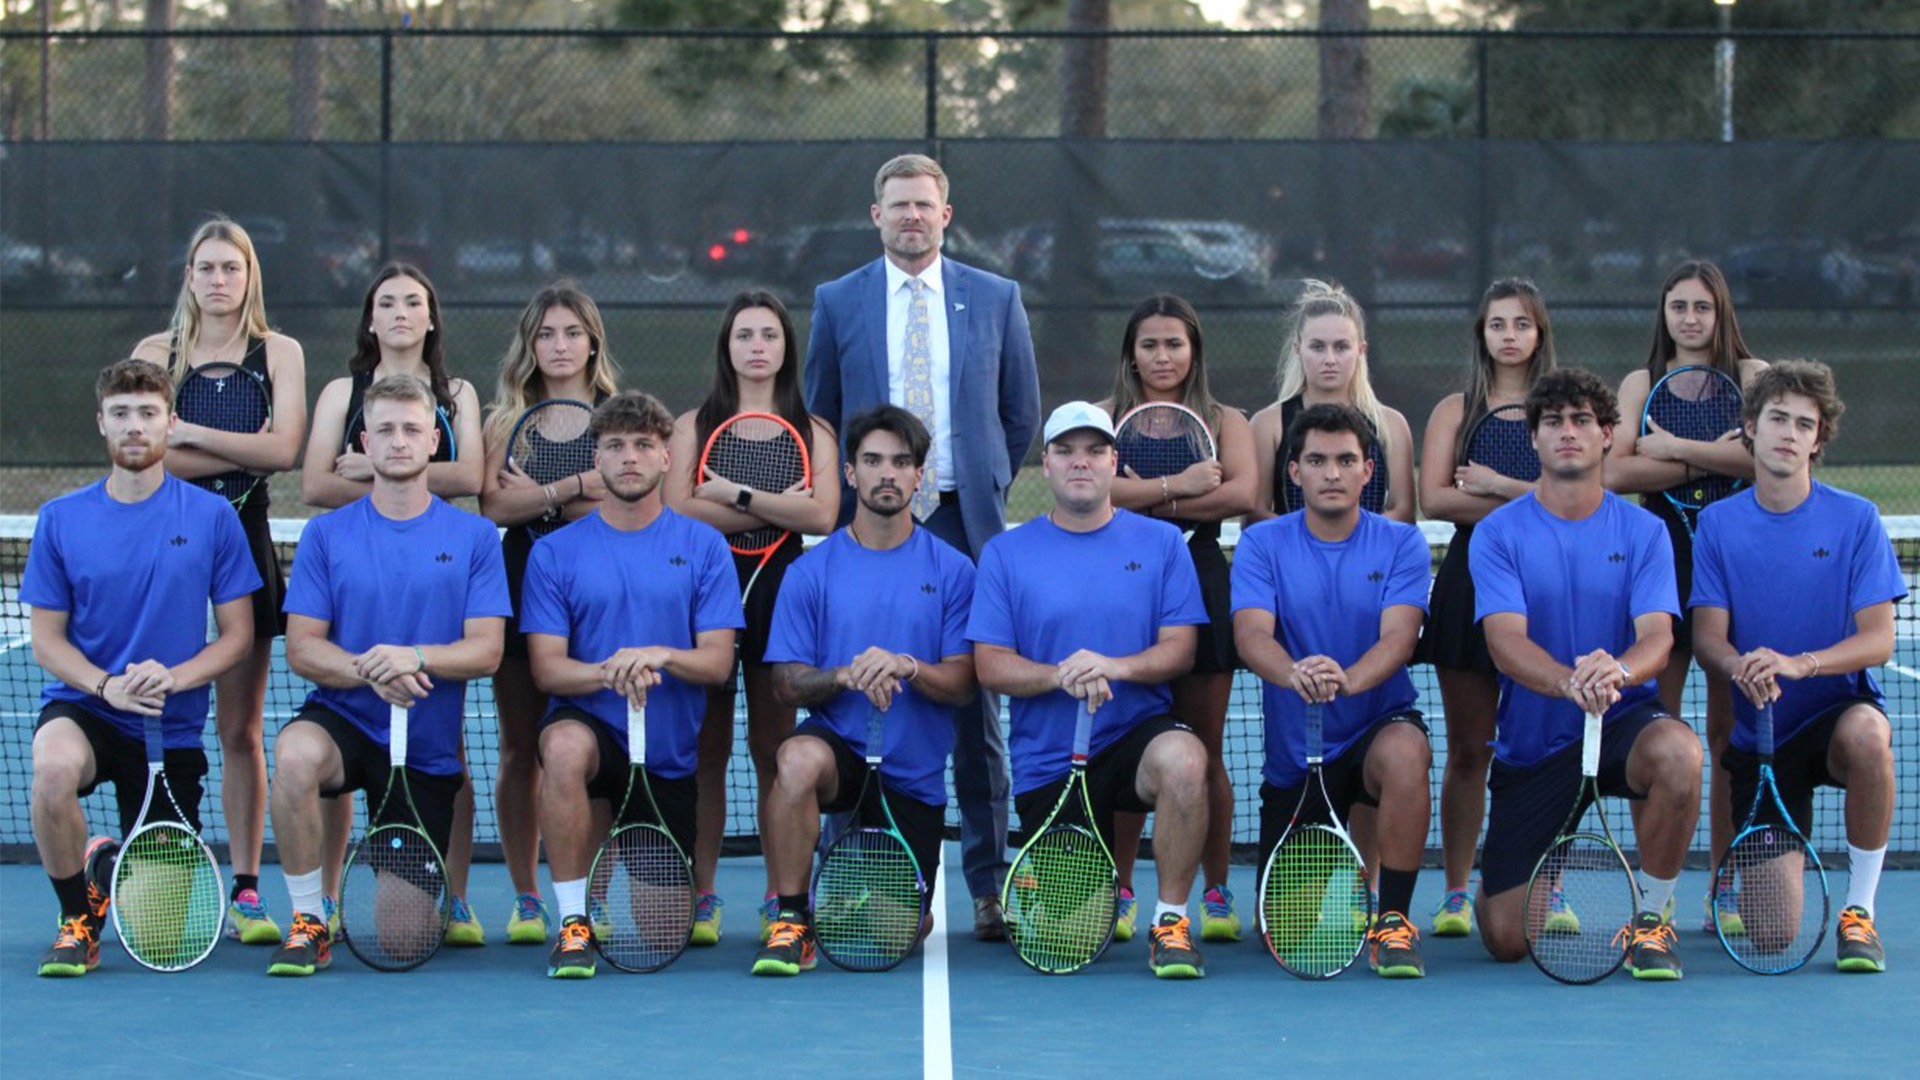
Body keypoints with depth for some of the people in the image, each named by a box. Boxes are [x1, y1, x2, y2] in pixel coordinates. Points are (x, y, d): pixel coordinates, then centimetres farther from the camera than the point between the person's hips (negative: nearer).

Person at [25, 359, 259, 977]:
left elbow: (237, 635, 0)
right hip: (82, 707, 0)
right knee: (55, 767, -38)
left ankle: (112, 867, 38)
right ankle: (79, 916, -13)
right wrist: (106, 686, -18)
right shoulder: (60, 520, 0)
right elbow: (46, 640, 1)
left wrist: (175, 677, -19)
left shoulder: (212, 518, -2)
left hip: (173, 726, 1)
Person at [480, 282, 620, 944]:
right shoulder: (508, 419, 10)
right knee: (520, 751, 3)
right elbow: (493, 504, -6)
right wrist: (576, 486, -12)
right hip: (519, 588, 2)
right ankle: (526, 901, 9)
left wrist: (537, 496, -9)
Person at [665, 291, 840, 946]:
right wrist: (777, 508, -9)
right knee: (706, 750, 1)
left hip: (780, 590, 0)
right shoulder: (694, 425, 9)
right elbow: (678, 510, -7)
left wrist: (734, 494, -9)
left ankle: (779, 901, 5)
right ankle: (701, 898, 6)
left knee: (774, 750, 1)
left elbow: (822, 516, -6)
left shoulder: (813, 431, 10)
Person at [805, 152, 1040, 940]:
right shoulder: (838, 303, 7)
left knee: (977, 710, 1)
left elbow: (1022, 415, 13)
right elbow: (819, 417, 12)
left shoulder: (995, 300, 7)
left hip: (966, 525, 0)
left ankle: (989, 887, 5)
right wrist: (851, 501, 6)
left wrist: (984, 489, 9)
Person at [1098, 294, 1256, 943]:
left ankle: (1216, 893, 9)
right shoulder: (1105, 418, 10)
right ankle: (1119, 894, 7)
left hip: (1201, 585, 0)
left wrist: (1144, 499, -10)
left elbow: (1242, 493, -9)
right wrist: (1176, 486, -13)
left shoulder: (1224, 422, 10)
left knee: (1204, 752, 2)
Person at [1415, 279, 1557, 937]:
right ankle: (1456, 892, 5)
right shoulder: (1455, 410, 10)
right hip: (1471, 581, 1)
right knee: (1468, 749, 1)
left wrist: (1496, 484, -10)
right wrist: (1532, 504, -9)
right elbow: (1433, 498, -4)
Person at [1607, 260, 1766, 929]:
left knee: (1731, 733, 0)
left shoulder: (1753, 376, 6)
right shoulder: (1641, 383, 10)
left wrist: (1674, 447, -10)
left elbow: (1764, 456, -11)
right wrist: (1713, 460, -10)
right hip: (1660, 555, 1)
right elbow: (1616, 472, -5)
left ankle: (1725, 885, 6)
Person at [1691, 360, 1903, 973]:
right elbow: (1708, 638, -6)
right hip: (1759, 733, 1)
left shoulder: (1856, 519, -5)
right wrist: (1740, 668, -30)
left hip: (1839, 709, -1)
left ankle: (1859, 910, -20)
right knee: (1772, 933, -8)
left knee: (1866, 733, -41)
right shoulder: (1718, 524, 0)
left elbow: (1877, 639, -11)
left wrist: (1796, 663, -29)